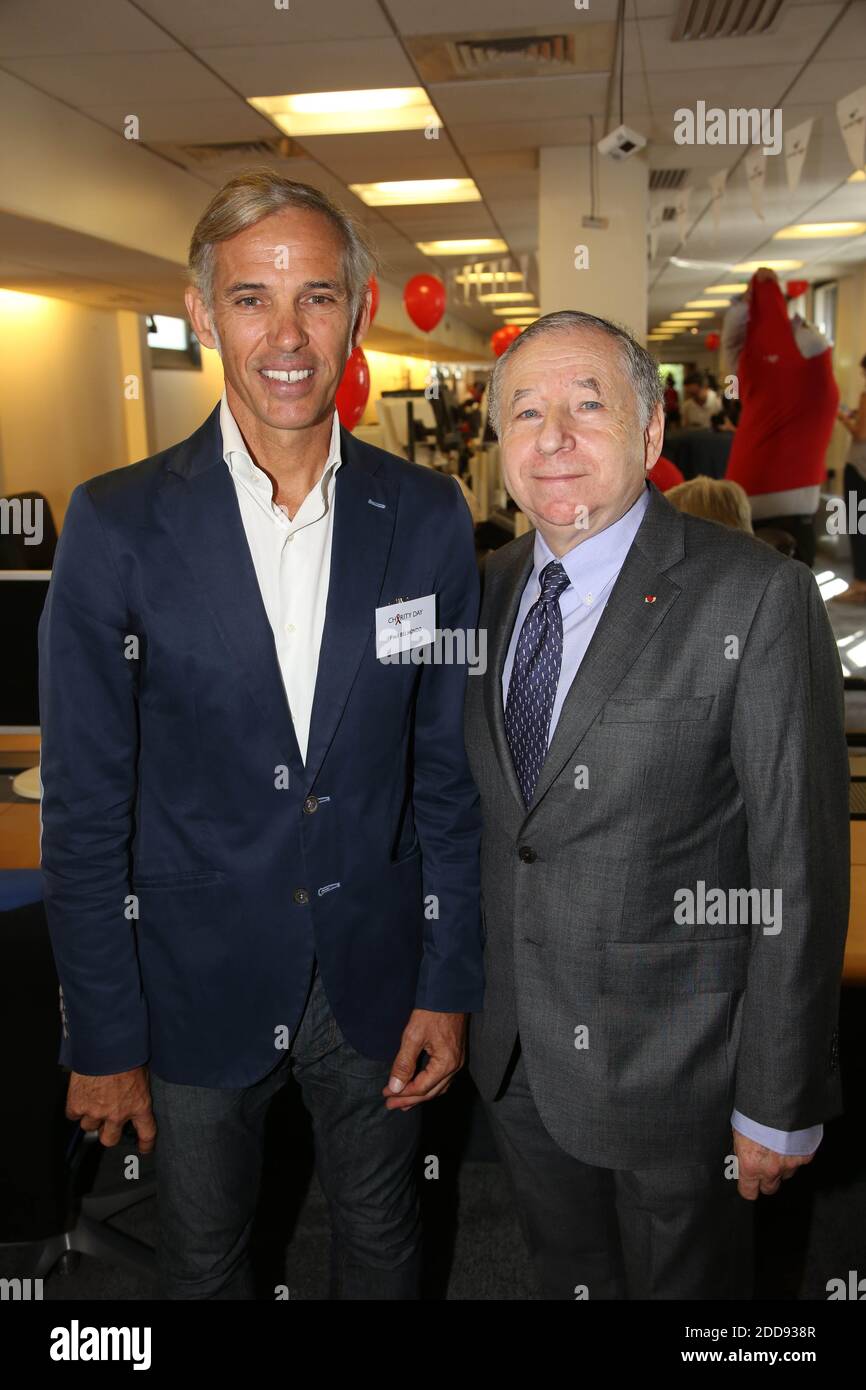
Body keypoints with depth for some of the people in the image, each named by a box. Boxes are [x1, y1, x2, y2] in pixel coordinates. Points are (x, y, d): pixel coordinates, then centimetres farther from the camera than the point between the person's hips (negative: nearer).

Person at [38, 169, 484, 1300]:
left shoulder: (427, 517, -6)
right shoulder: (119, 526, -13)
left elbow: (448, 771, 0)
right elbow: (84, 809, -9)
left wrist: (449, 985, 0)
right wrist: (103, 1038, -6)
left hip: (376, 982, 2)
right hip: (196, 988, -1)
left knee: (381, 1249, 24)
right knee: (204, 1262, 23)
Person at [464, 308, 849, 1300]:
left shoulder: (757, 600, -18)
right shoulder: (492, 588, 2)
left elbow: (800, 873, -17)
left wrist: (780, 1107, -14)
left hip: (671, 1068, -5)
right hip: (514, 1055, 5)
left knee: (681, 1283, 19)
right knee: (564, 1275, 25)